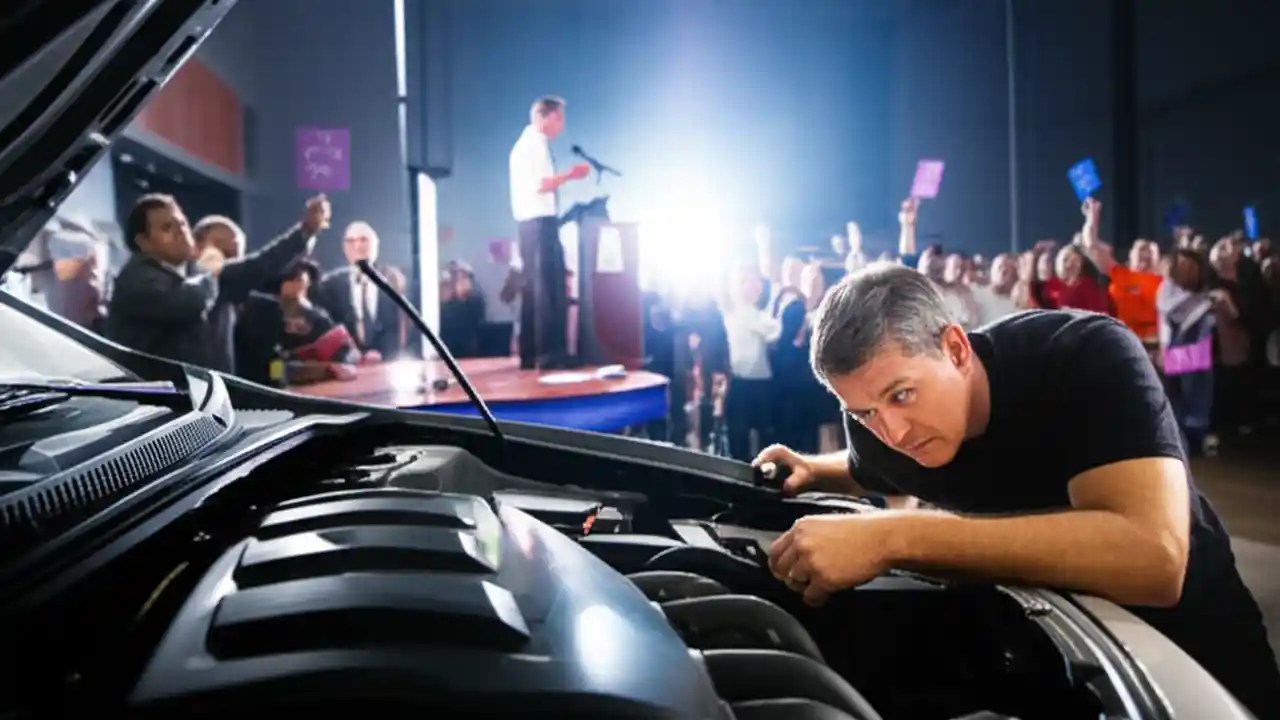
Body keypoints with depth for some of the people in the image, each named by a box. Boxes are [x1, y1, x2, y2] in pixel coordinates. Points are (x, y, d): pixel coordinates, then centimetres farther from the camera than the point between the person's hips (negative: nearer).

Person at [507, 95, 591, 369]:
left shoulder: (526, 143, 21)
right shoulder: (536, 143, -9)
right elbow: (541, 185, -19)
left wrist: (564, 176, 18)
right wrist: (569, 175, -10)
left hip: (531, 223, 10)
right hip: (540, 223, -10)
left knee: (535, 289, 10)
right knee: (550, 289, -10)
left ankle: (530, 355, 13)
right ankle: (550, 355, -11)